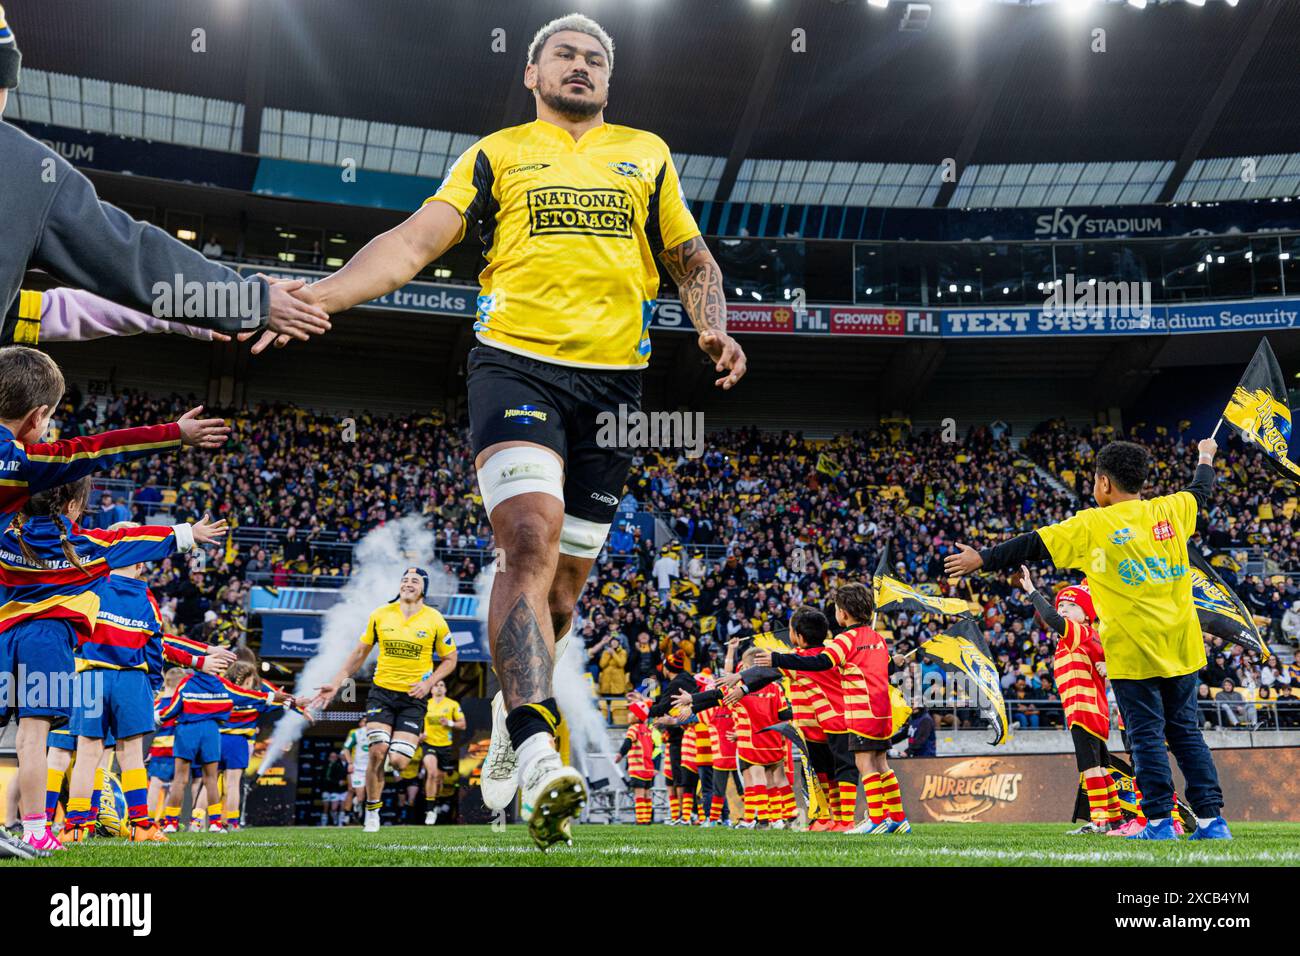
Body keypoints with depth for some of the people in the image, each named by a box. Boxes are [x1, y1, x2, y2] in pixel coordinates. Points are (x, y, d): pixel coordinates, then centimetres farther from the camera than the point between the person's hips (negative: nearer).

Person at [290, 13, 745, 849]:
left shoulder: (647, 154, 21)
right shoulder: (497, 154, 14)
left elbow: (692, 259, 24)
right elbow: (413, 243, 5)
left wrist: (715, 328, 3)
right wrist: (318, 296, -9)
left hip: (614, 378, 3)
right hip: (516, 363, -3)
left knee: (565, 578, 6)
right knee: (531, 542, -24)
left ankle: (515, 713, 30)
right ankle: (538, 751, -30)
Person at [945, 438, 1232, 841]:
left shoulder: (1092, 525, -7)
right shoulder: (1170, 509, 8)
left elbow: (1032, 546, -4)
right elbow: (1200, 491, 30)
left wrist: (981, 559, 6)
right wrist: (1205, 459, 51)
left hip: (1133, 649, -5)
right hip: (1179, 644, 5)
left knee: (1147, 735, 0)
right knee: (1186, 731, 10)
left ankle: (1160, 822, 1)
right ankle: (1211, 819, 9)